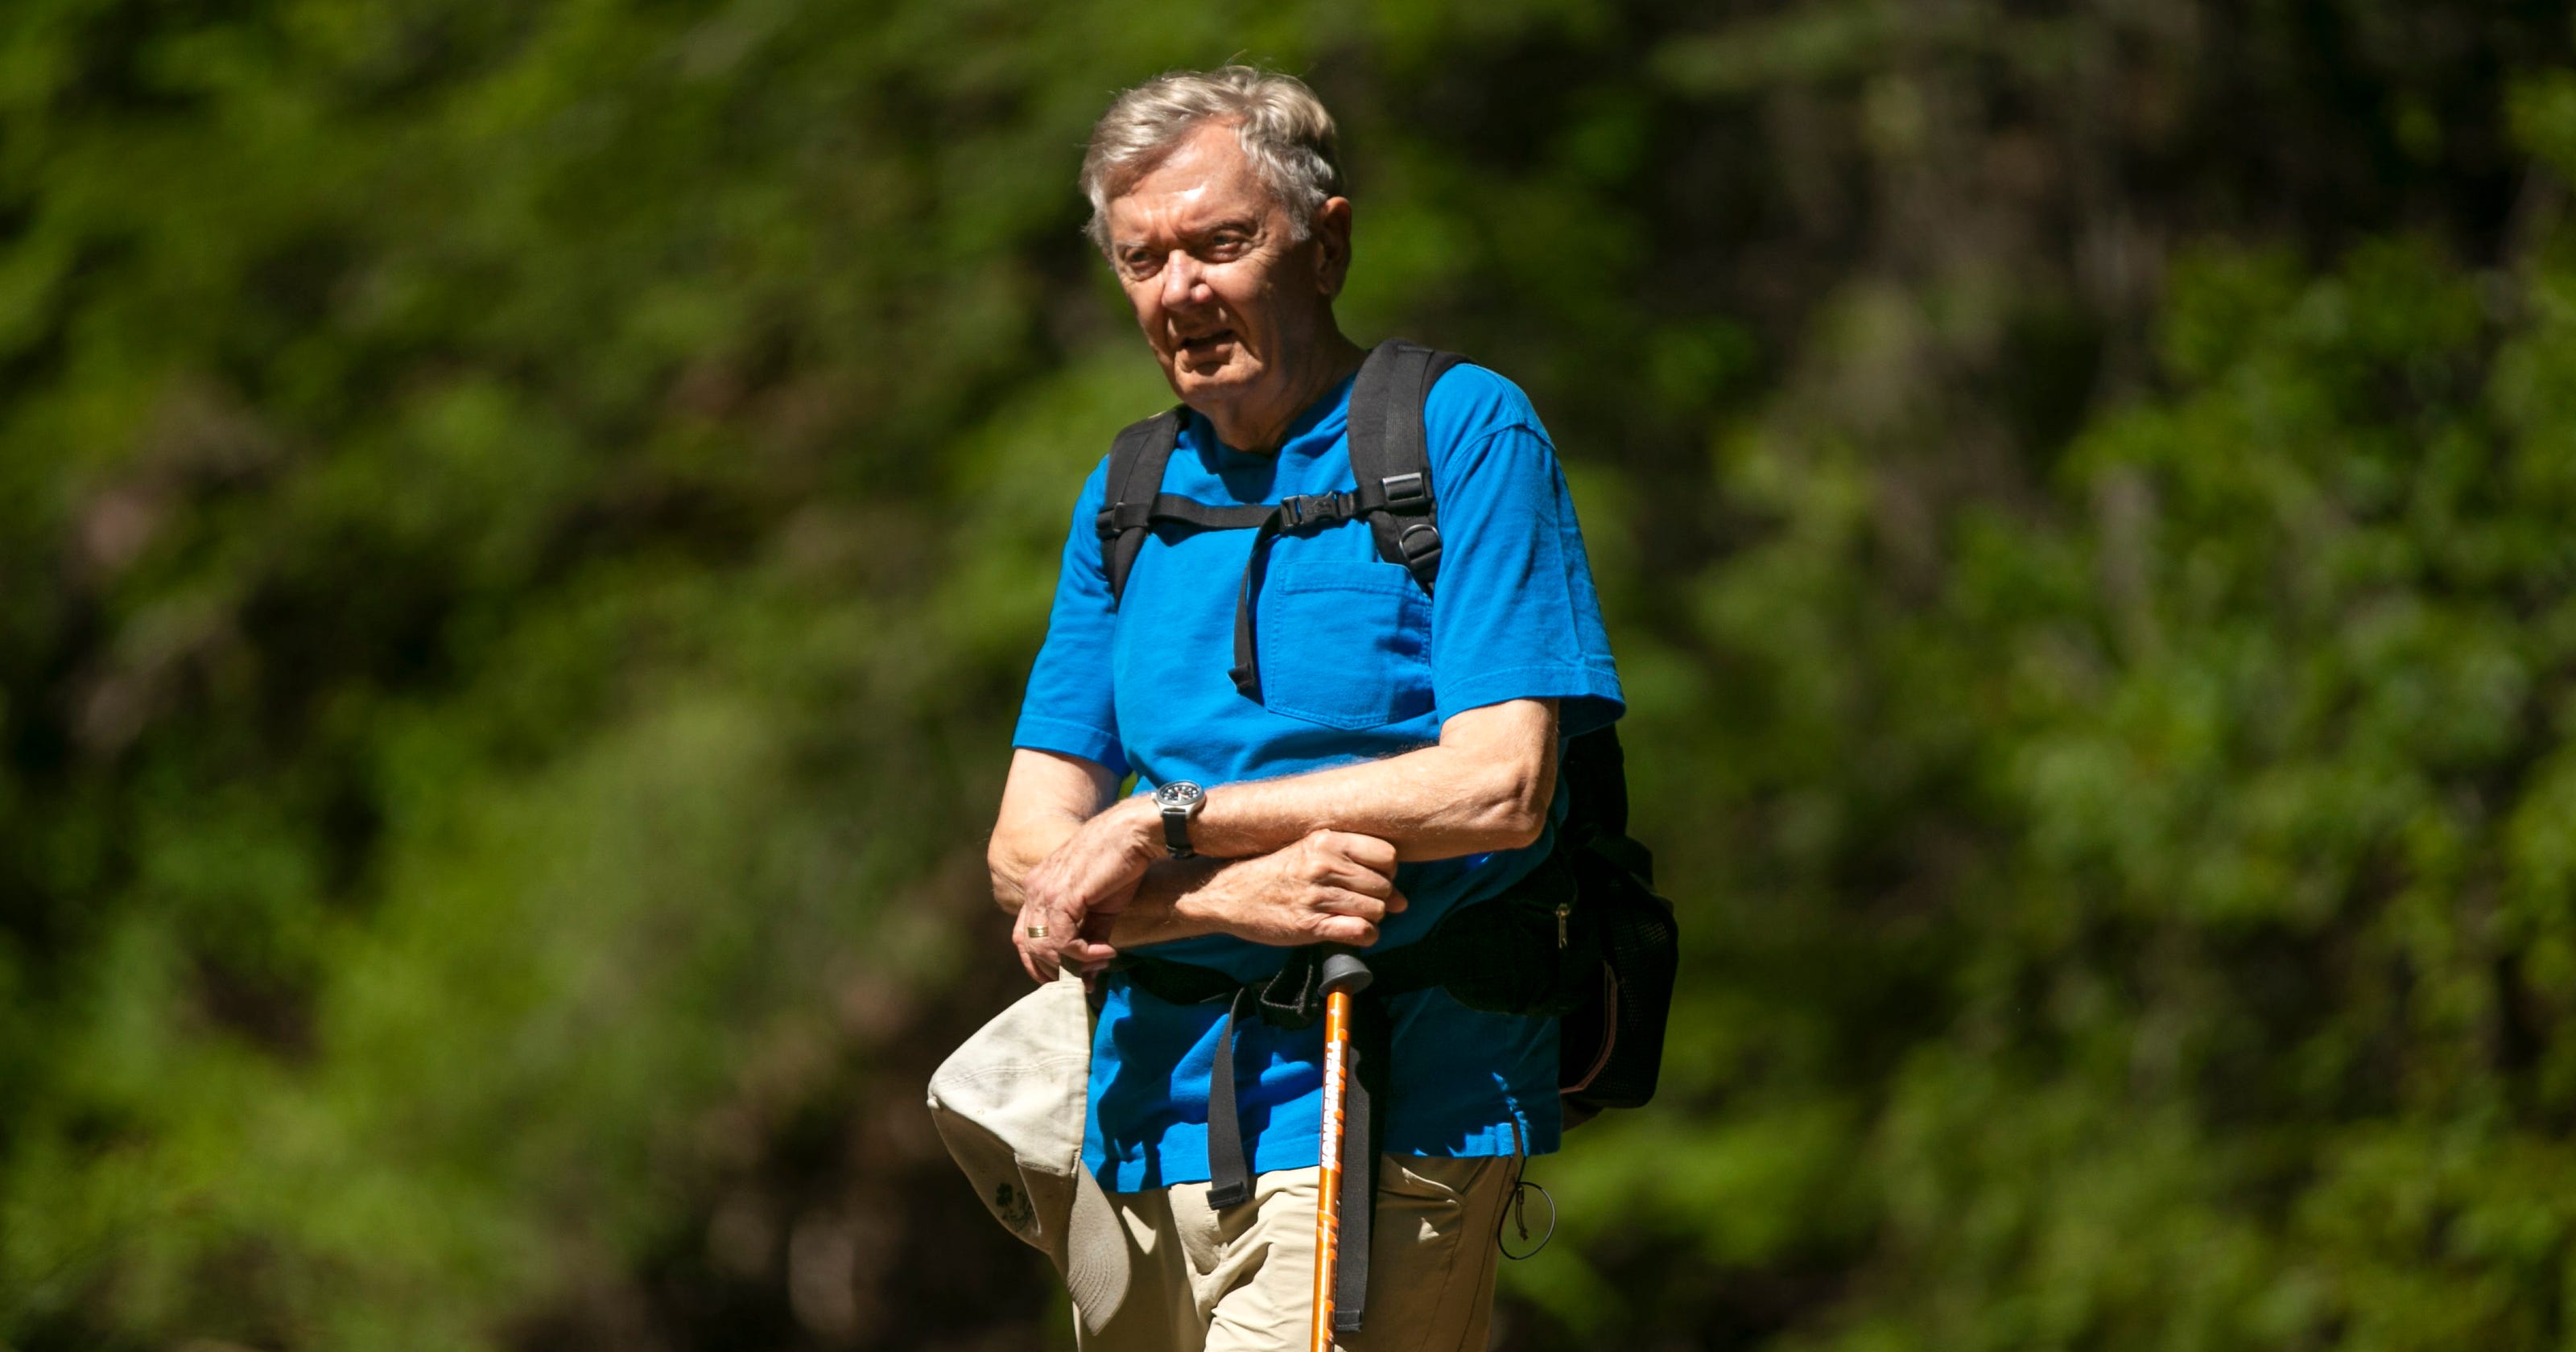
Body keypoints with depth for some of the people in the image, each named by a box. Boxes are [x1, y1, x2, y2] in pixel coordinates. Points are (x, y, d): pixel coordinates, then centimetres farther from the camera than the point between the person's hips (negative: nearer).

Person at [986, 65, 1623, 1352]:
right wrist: (1239, 897, -14)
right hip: (1150, 1122, 6)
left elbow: (1499, 789, -12)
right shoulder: (1127, 498, 15)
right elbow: (1028, 859, 7)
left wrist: (1165, 826, -9)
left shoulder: (1464, 434, -1)